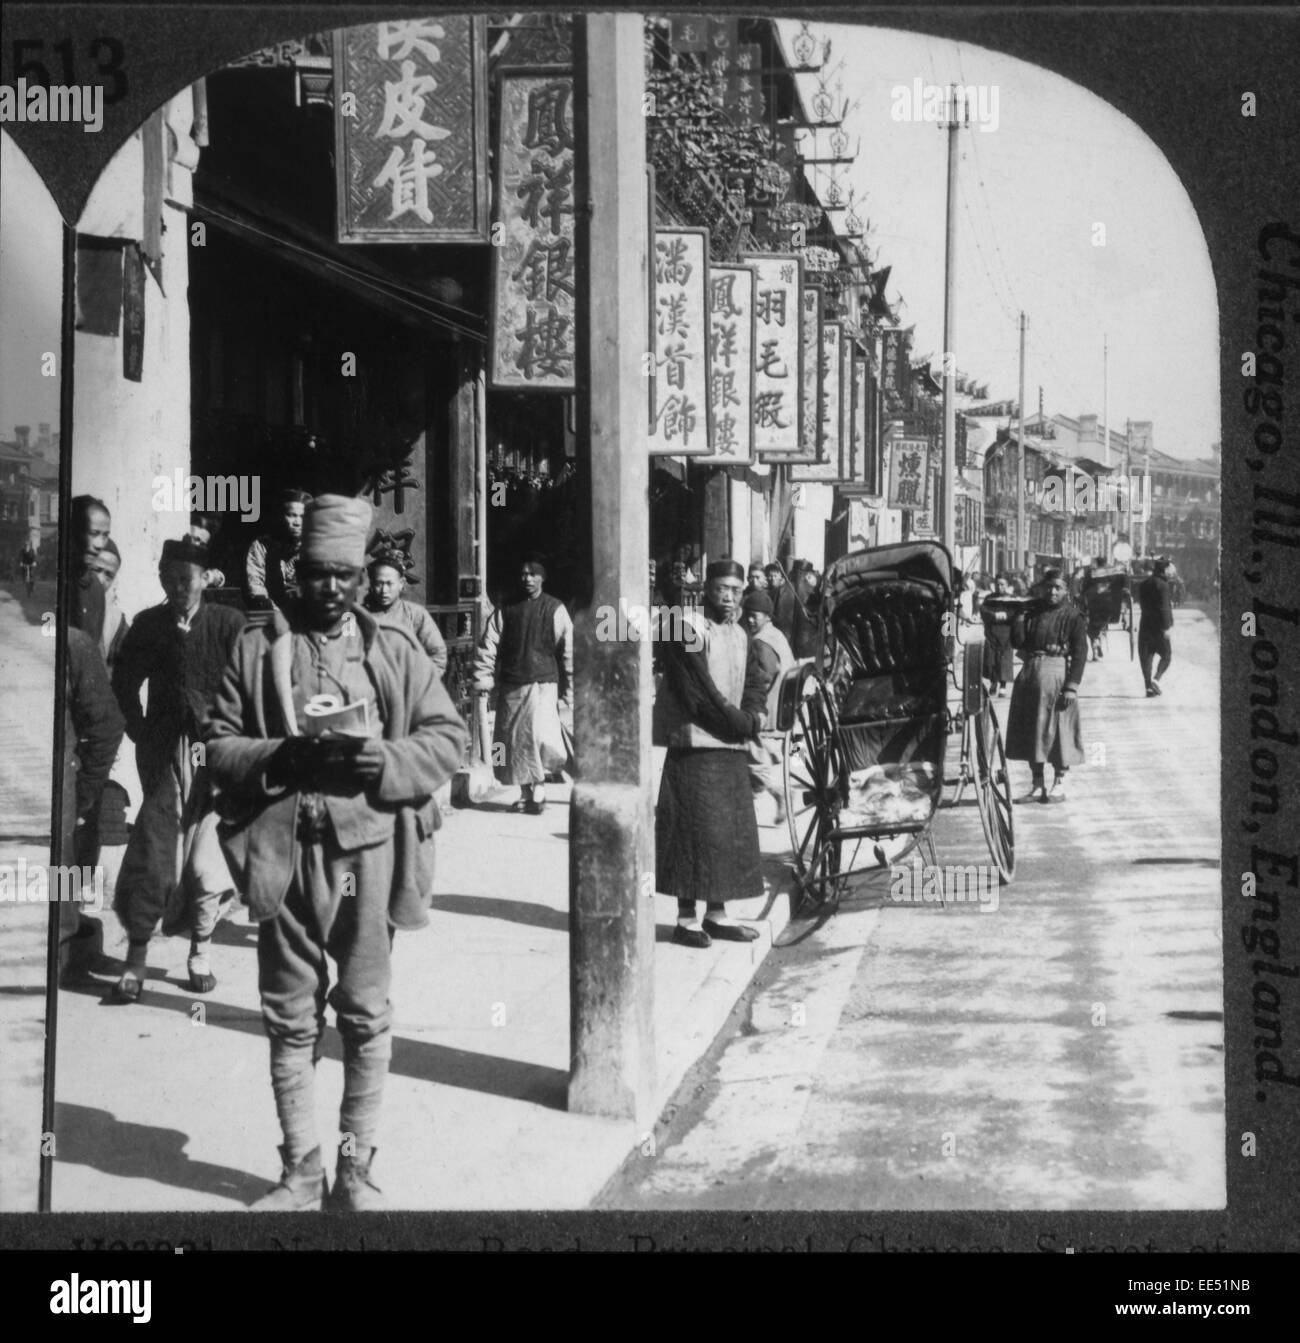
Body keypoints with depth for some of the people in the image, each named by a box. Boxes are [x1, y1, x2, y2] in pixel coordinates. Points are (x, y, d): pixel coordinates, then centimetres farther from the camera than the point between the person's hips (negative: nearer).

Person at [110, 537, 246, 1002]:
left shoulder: (228, 623, -1)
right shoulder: (148, 625, 6)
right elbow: (124, 683, 15)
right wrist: (140, 732, 8)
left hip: (215, 752, -1)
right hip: (163, 754, 1)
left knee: (207, 851, 1)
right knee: (152, 851, -3)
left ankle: (201, 950, 15)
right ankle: (136, 955, 2)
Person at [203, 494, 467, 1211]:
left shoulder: (394, 649, 6)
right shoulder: (257, 647, 5)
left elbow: (447, 736, 6)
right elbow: (218, 745, 4)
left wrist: (384, 762, -12)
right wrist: (285, 759, -14)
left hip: (370, 849, 0)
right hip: (285, 850, 0)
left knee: (366, 1015, 4)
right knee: (291, 1017, 6)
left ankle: (356, 1166, 15)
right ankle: (300, 1170, 17)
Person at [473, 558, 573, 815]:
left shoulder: (555, 609, 3)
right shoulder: (505, 610, 9)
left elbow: (568, 649, 4)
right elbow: (488, 646, 5)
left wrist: (569, 686, 1)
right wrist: (482, 678, -7)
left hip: (543, 682, -3)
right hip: (511, 685, 3)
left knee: (540, 734, -19)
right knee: (514, 739, 6)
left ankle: (539, 790, -6)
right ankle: (526, 793, 18)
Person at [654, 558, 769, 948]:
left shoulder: (739, 635, 16)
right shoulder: (688, 629, -10)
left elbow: (755, 683, 14)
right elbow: (699, 692, -15)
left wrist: (750, 717, -7)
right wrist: (745, 722, -11)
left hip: (733, 746, 8)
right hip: (696, 744, -8)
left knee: (732, 830, 8)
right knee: (696, 828, -8)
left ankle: (717, 913, 16)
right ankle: (687, 917, -2)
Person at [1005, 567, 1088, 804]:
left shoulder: (1072, 616, -1)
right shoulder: (1032, 613, 11)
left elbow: (1080, 653, -5)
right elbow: (1017, 642, 6)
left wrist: (1072, 685, -13)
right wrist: (1019, 620, -9)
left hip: (1057, 673, -5)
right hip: (1029, 672, 5)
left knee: (1058, 729, -1)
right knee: (1030, 730, 7)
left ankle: (1059, 784, 9)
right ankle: (1037, 785, 16)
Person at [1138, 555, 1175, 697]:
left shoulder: (1143, 584, 10)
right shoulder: (1162, 585, -13)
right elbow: (1164, 607, -18)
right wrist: (1166, 627, -17)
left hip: (1145, 625, 6)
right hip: (1158, 626, -6)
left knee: (1146, 657, 7)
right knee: (1166, 655, 7)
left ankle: (1149, 687, 5)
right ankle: (1156, 679, -13)